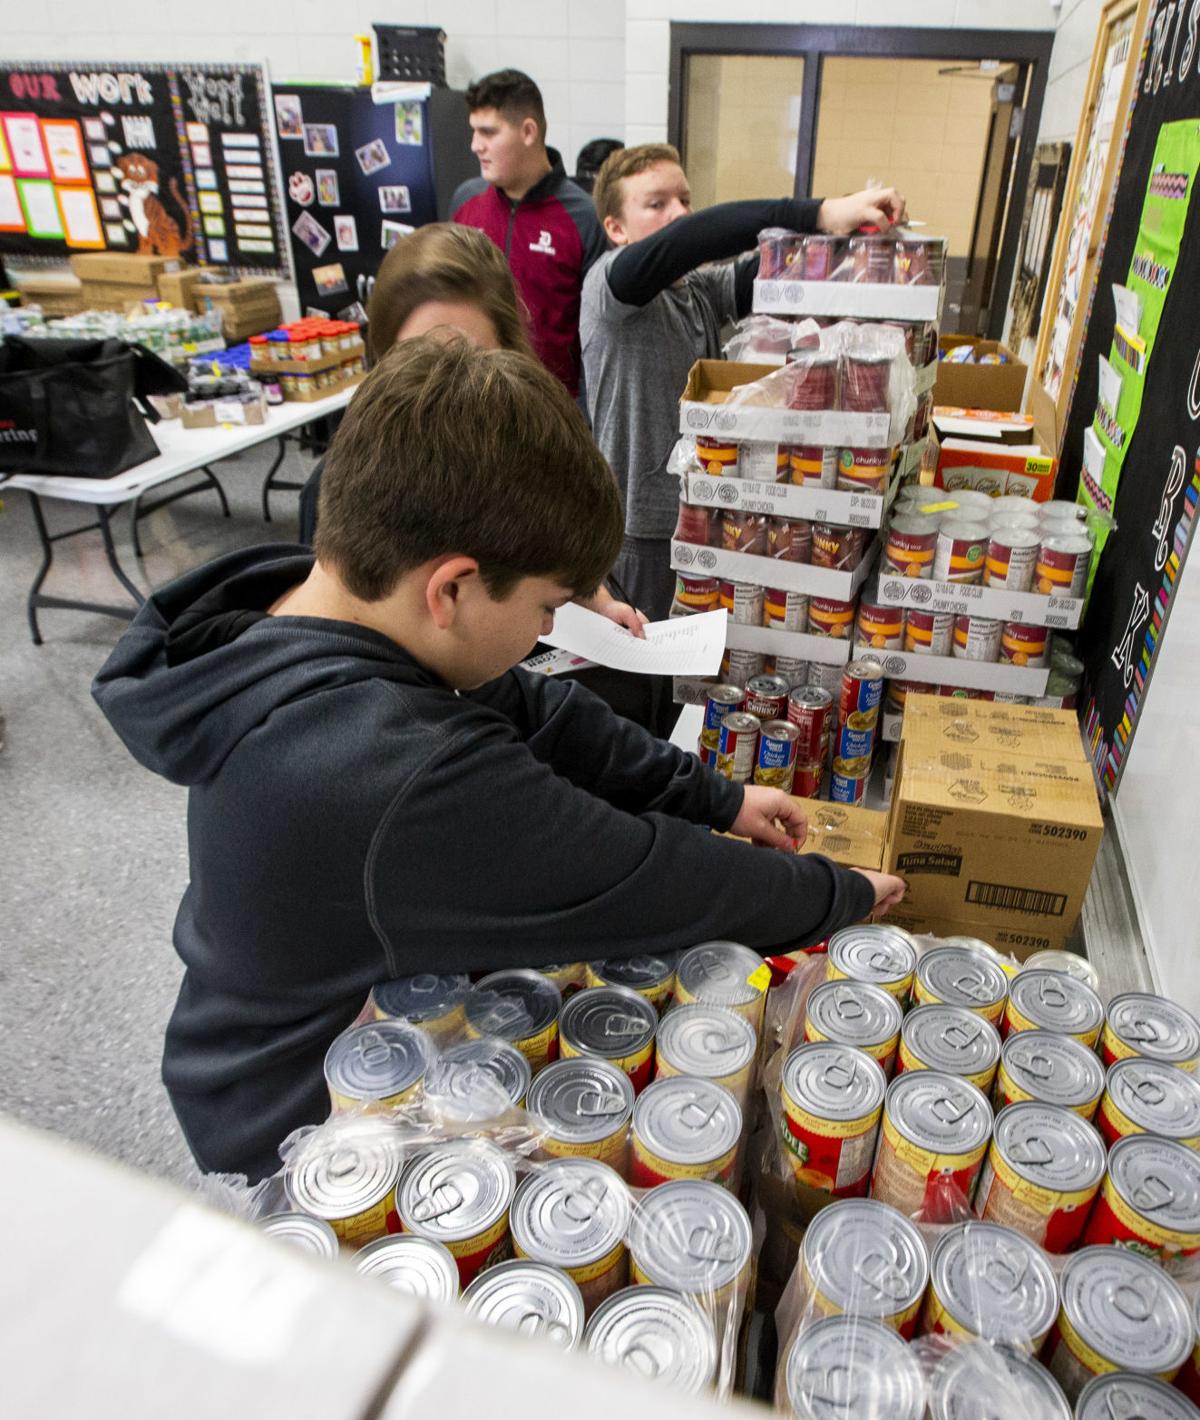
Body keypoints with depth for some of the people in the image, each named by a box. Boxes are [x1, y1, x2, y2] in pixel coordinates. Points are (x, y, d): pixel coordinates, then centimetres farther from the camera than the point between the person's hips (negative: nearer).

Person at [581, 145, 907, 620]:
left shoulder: (704, 290, 9)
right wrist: (817, 213, -37)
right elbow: (678, 243, -30)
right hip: (640, 532, -7)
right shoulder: (609, 281, -11)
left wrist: (847, 216, -25)